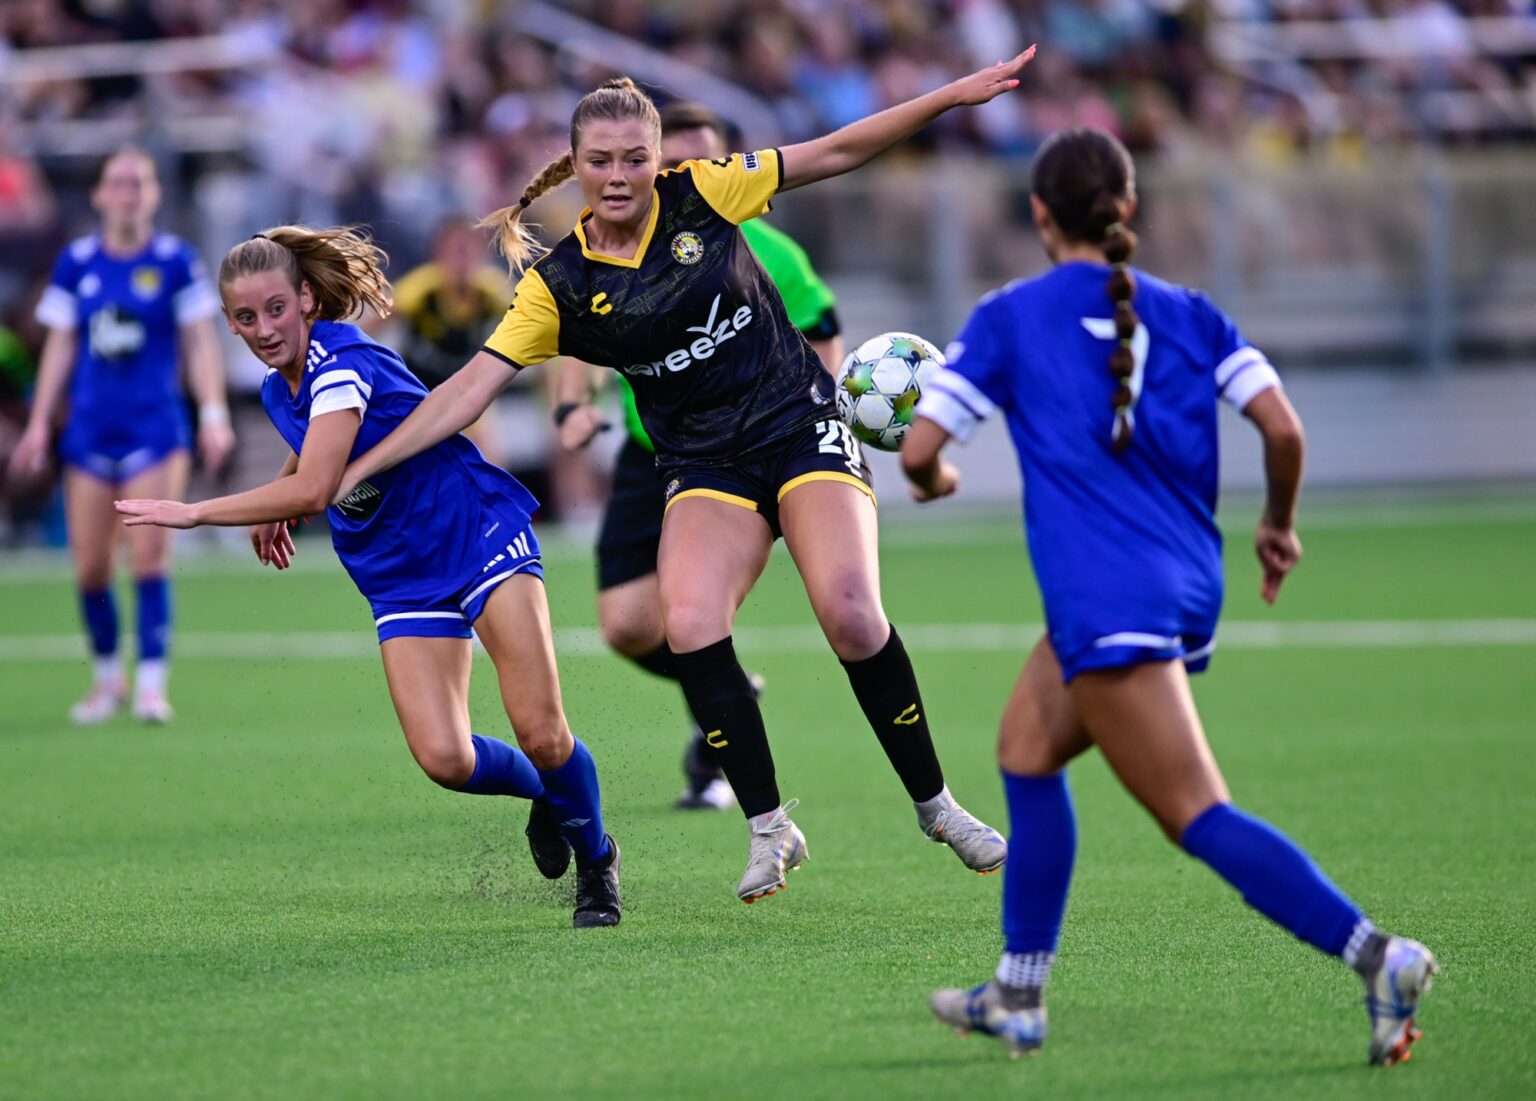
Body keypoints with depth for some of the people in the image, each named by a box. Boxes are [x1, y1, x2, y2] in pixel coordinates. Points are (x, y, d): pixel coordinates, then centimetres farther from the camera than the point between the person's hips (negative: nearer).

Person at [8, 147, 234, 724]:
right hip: (89, 431, 3)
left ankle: (151, 682, -5)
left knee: (149, 556, -11)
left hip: (155, 427, -3)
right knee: (90, 565, 2)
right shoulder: (76, 262, 6)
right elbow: (59, 347, 11)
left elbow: (200, 342, 1)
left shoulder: (175, 261, -2)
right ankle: (108, 677, 19)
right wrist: (39, 425, 9)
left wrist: (213, 414, -9)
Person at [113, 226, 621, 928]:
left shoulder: (343, 359, -22)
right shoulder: (278, 388, 5)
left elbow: (311, 490, -32)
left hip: (481, 539, -7)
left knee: (541, 735, -15)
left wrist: (194, 513, -26)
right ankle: (544, 794, 20)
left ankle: (595, 861, 13)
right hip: (402, 580, 7)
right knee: (444, 759, -13)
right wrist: (276, 511, 27)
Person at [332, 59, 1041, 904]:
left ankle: (935, 805, -4)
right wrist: (351, 472, -10)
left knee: (850, 612, -22)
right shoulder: (558, 285, -3)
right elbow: (471, 387, -4)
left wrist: (955, 95, -3)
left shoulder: (701, 195, -4)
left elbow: (835, 152, 1)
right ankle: (769, 828, -9)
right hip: (706, 468, 1)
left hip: (802, 429, -1)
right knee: (690, 627, -25)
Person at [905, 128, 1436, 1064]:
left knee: (1198, 817, -10)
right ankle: (1018, 996, 26)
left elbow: (919, 451, -3)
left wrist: (935, 481, 21)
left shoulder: (1011, 318, 0)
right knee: (1026, 751, 23)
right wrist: (1280, 526, 18)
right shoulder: (1187, 313, 10)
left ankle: (1376, 954, -26)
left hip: (1109, 603, -7)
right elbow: (1284, 430, 0)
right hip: (1191, 590, 7)